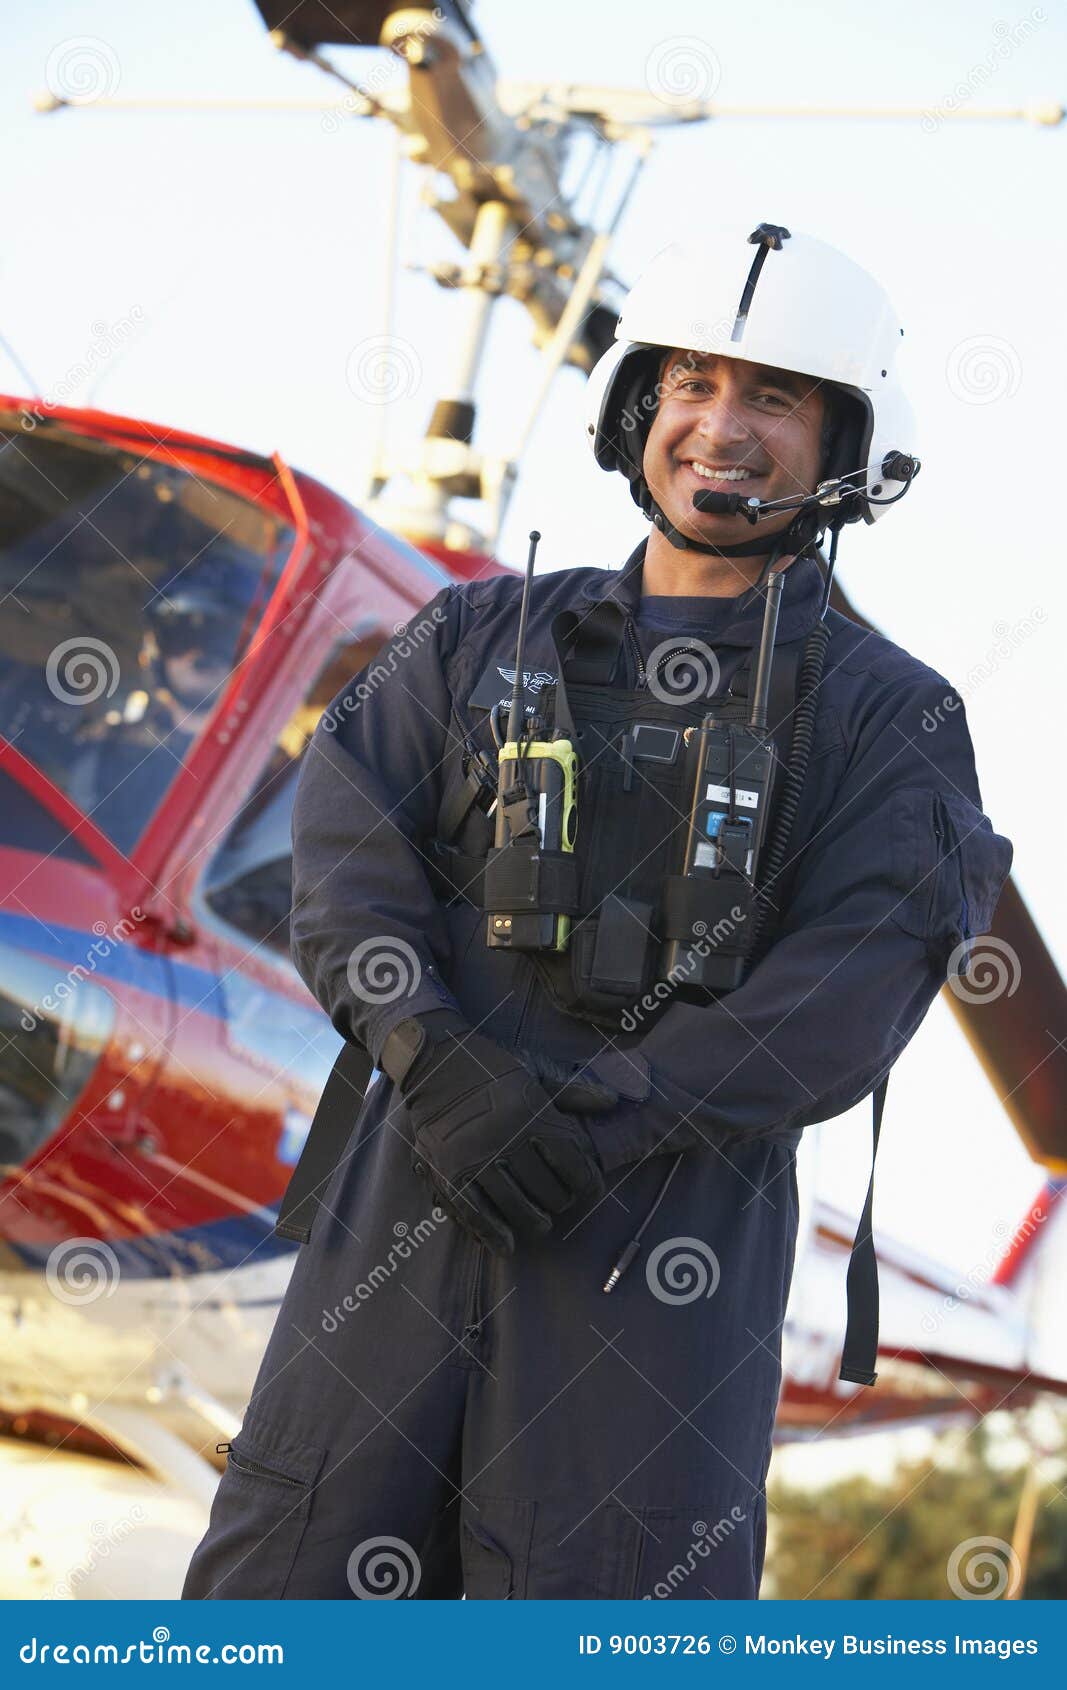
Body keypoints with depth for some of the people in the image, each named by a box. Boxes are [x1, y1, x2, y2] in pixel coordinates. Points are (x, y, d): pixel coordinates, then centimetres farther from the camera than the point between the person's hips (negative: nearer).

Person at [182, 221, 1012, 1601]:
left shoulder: (888, 718, 6)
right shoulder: (484, 637, 15)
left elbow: (848, 996, -7)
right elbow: (344, 843, 2)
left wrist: (595, 1121, -17)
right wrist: (434, 1058, -15)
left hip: (668, 1244, -2)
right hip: (410, 1203, 3)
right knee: (283, 1589, 1)